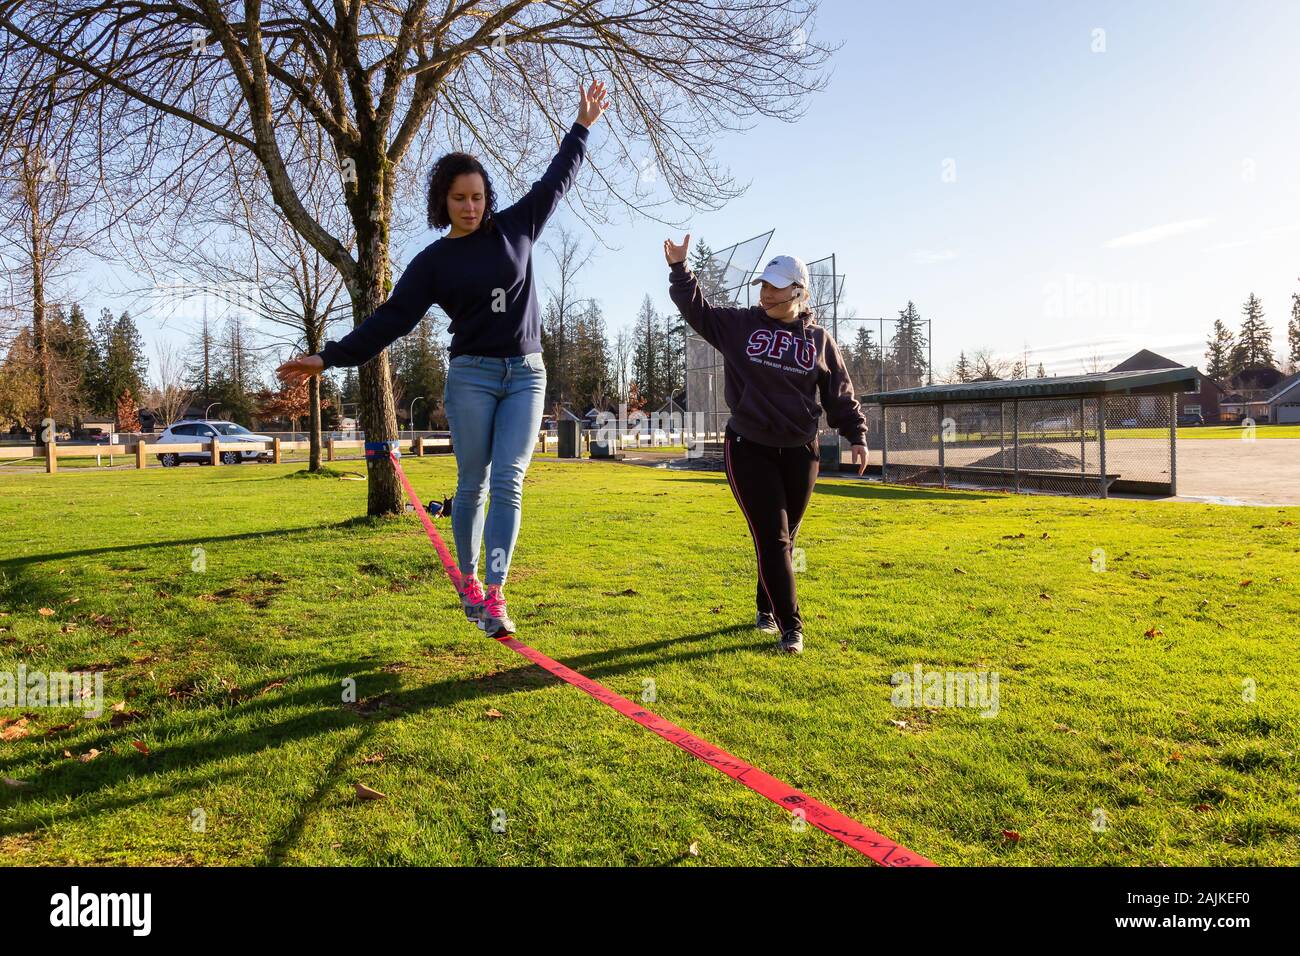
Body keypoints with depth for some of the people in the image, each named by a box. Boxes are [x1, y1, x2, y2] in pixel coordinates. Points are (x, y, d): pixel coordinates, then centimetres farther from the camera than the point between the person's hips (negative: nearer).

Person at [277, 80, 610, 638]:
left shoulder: (515, 227, 8)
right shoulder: (433, 262, 3)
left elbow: (556, 181, 20)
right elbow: (390, 319, -1)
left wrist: (581, 127, 24)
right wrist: (329, 358, -8)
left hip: (526, 374, 1)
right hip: (471, 376, -1)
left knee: (508, 484, -7)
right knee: (473, 485, 3)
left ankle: (494, 599, -7)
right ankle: (469, 582, 22)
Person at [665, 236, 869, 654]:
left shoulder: (819, 339, 4)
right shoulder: (741, 325, 2)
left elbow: (841, 396, 7)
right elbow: (696, 310, 2)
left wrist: (857, 436, 1)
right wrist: (679, 268, -9)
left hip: (799, 452, 2)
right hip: (748, 449, -2)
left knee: (783, 539, 12)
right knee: (771, 538, -7)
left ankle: (767, 607, 32)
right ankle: (789, 625, -2)